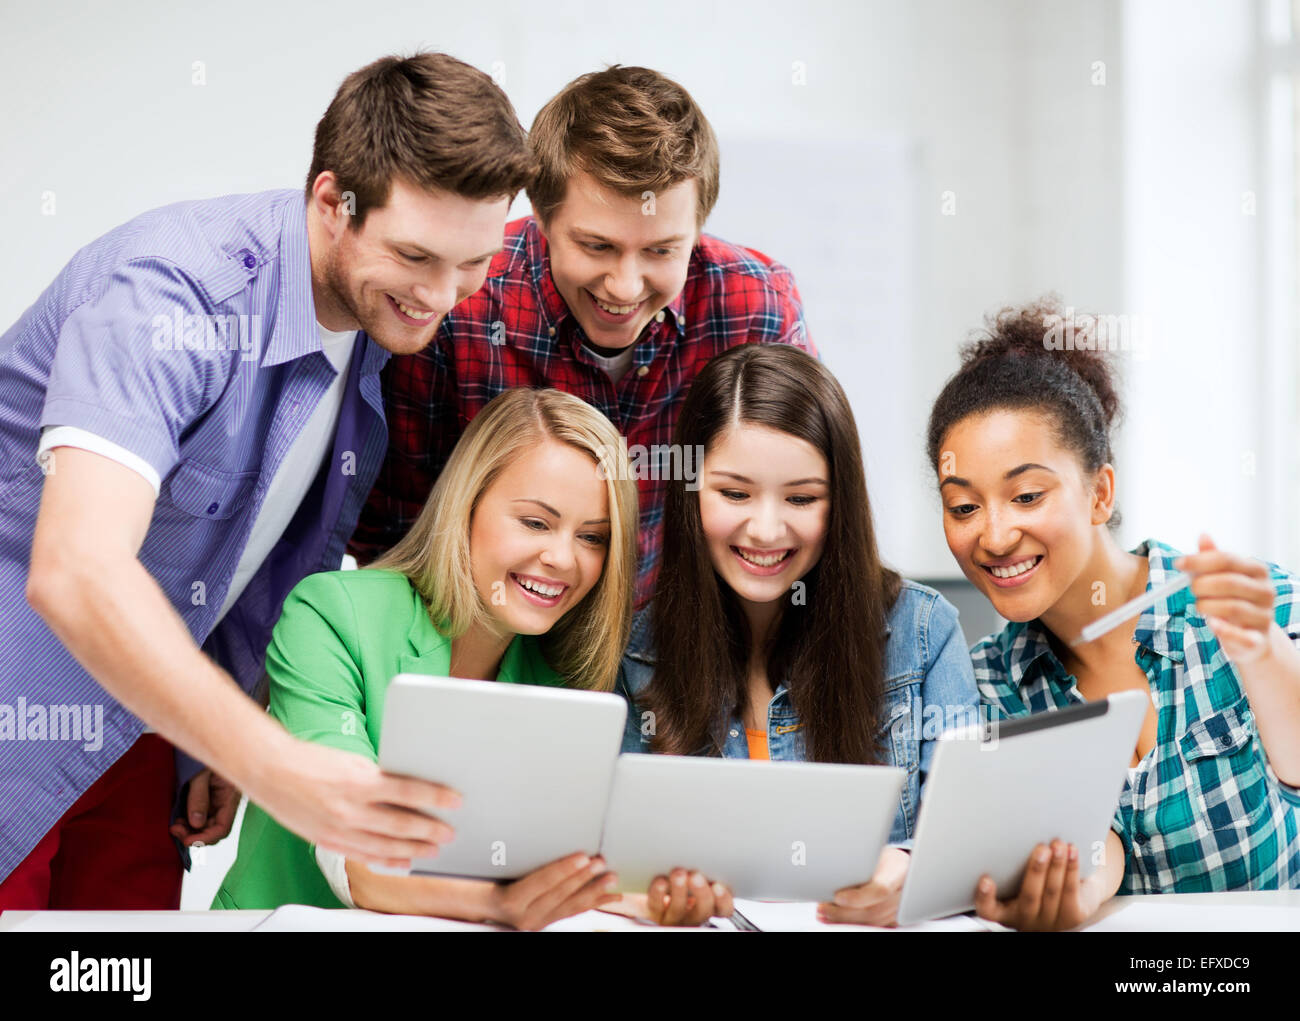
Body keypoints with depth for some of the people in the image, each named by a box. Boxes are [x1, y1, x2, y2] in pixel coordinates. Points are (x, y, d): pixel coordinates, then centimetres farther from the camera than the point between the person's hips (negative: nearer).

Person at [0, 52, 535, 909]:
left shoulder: (393, 324, -3)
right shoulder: (173, 291, -28)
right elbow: (75, 571, -39)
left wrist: (233, 744, 7)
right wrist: (274, 766, -46)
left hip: (140, 722, 7)